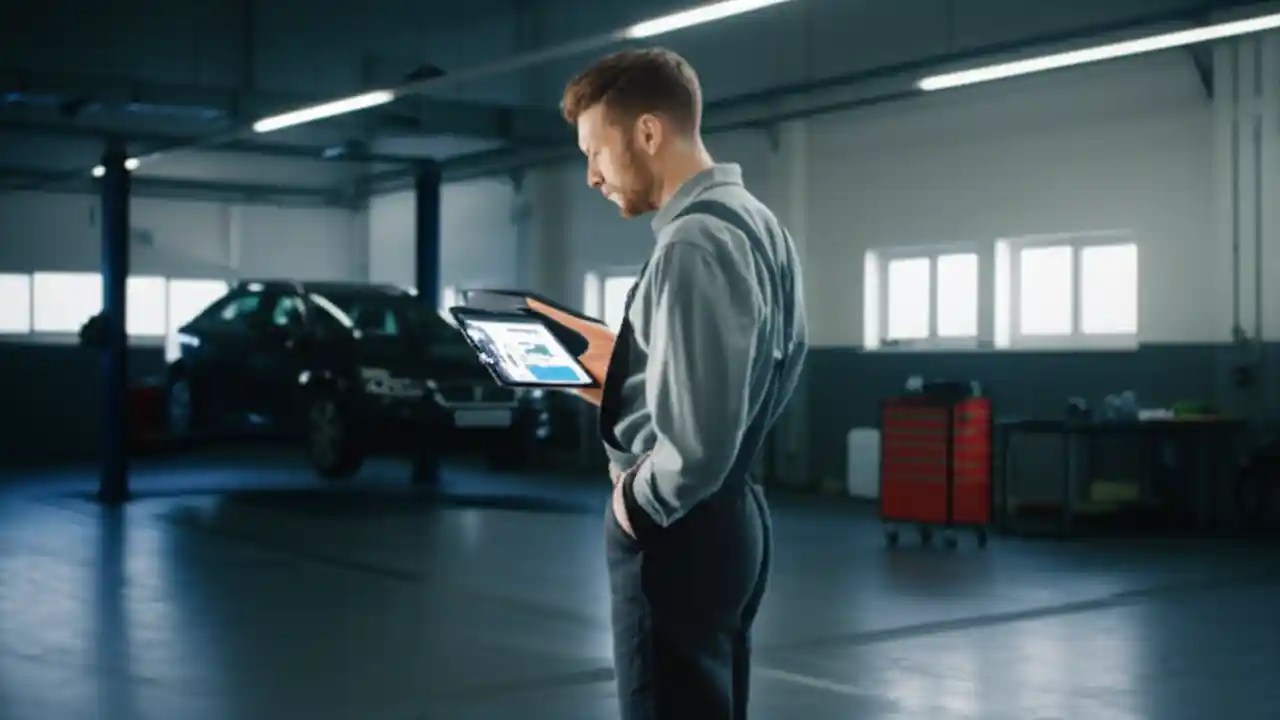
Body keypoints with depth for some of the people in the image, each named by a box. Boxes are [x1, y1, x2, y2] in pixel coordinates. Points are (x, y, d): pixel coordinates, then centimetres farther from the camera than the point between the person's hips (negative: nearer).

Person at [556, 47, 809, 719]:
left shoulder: (693, 243, -21)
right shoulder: (757, 221, 10)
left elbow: (699, 440, -28)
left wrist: (637, 503, -10)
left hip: (675, 534, -10)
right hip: (735, 513, 10)